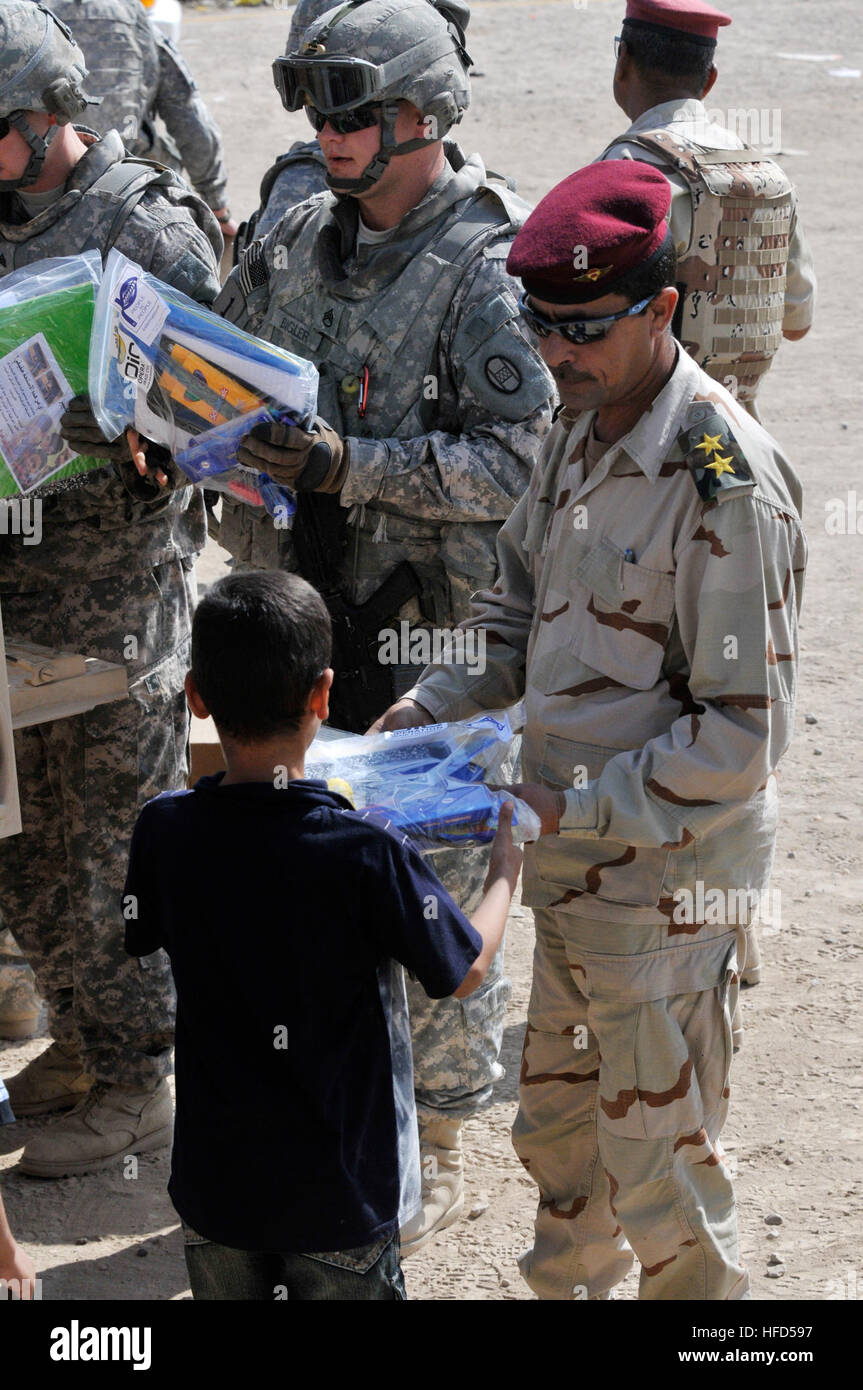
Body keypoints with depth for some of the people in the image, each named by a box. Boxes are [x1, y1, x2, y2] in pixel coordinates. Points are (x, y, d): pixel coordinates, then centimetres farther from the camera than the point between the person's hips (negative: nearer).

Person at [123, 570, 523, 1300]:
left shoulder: (163, 832, -12)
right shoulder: (367, 852, -22)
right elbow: (465, 972, -7)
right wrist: (505, 875, 12)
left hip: (214, 1186, 3)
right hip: (340, 1193, -3)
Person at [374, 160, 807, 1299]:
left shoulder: (724, 484, -23)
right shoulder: (581, 426, 4)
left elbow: (743, 736, -22)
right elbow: (522, 617, 17)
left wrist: (577, 807, -23)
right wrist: (427, 709, 1)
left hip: (669, 876, -8)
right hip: (573, 863, 8)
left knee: (660, 1170, 6)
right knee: (557, 1130, 24)